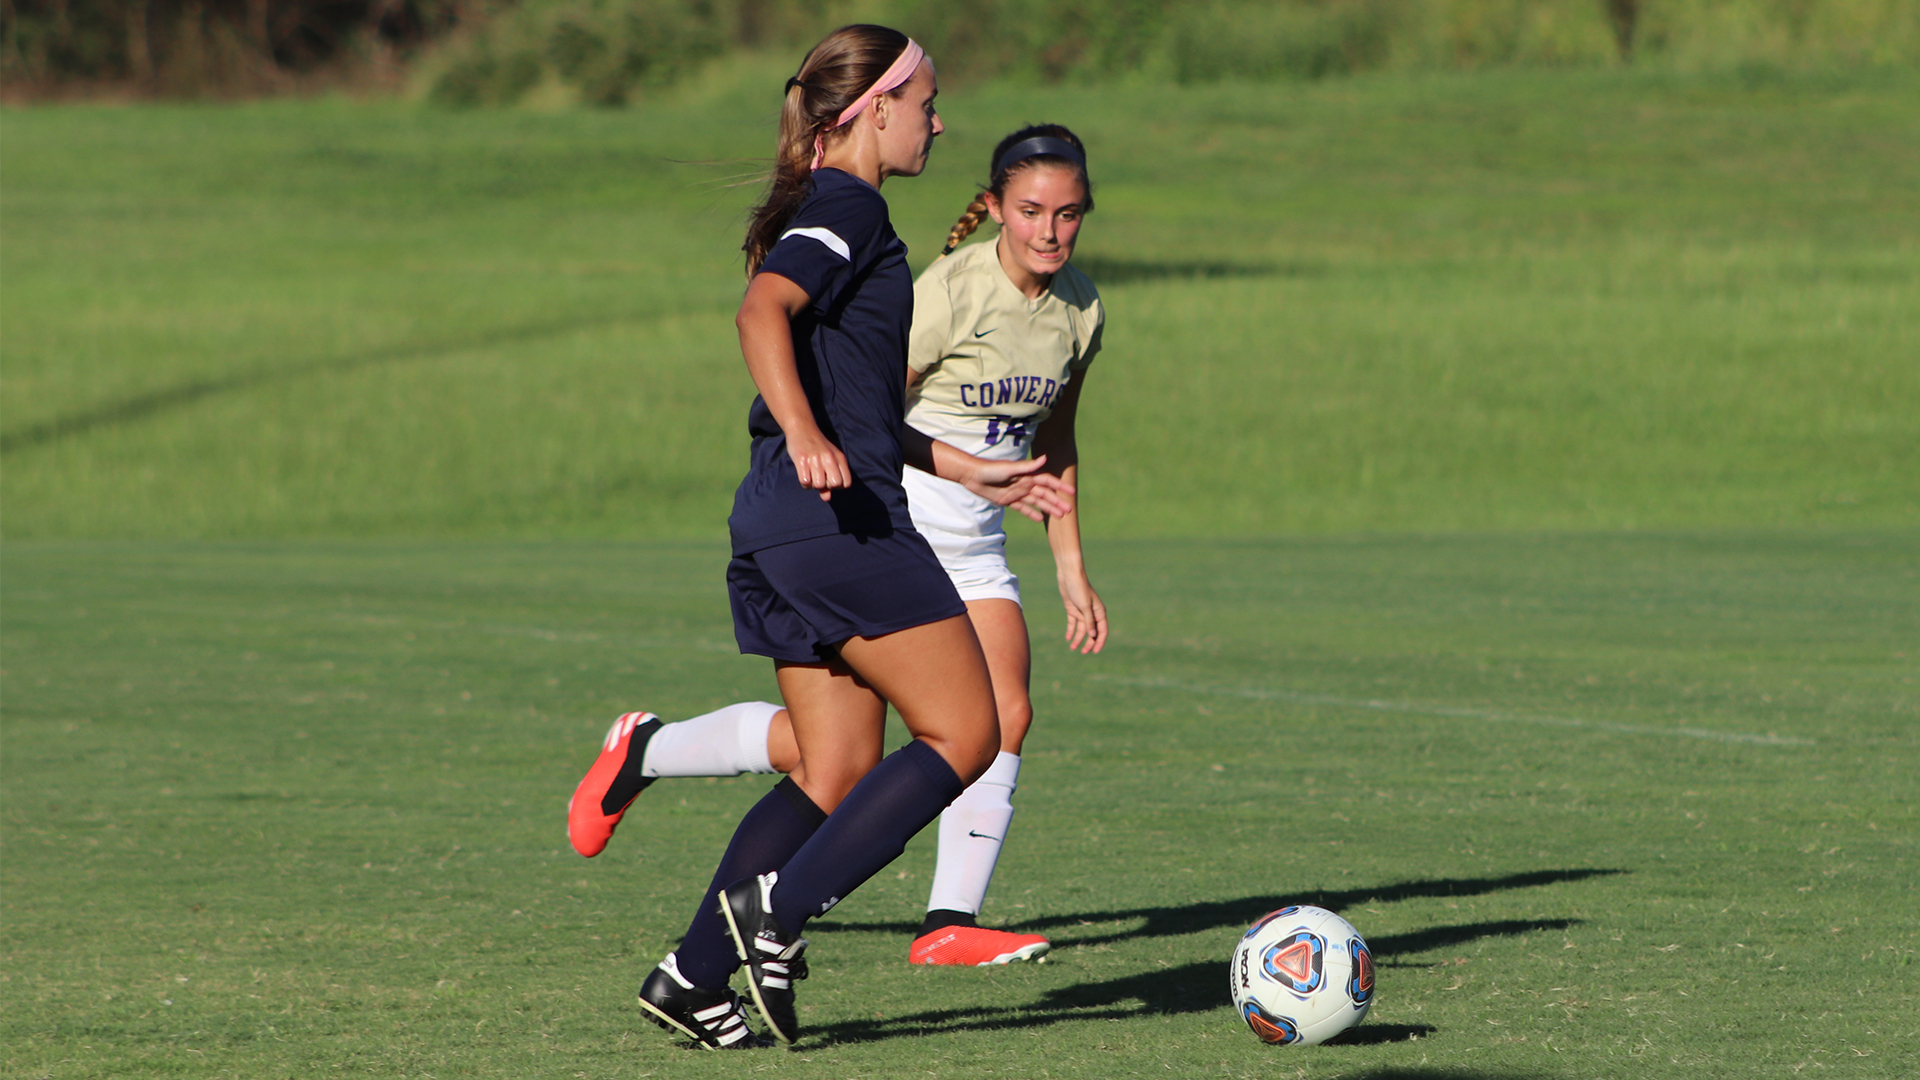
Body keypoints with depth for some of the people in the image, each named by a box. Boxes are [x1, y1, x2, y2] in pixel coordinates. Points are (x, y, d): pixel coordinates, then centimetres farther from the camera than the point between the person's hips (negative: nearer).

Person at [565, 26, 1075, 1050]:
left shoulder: (818, 214, 23)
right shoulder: (849, 208, -7)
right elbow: (762, 311, -26)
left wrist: (974, 472, 33)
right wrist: (803, 435, -39)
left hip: (780, 536, 10)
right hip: (843, 519, -10)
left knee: (838, 775, 10)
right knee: (964, 736, -5)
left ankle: (693, 974, 3)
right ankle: (776, 908, -12)